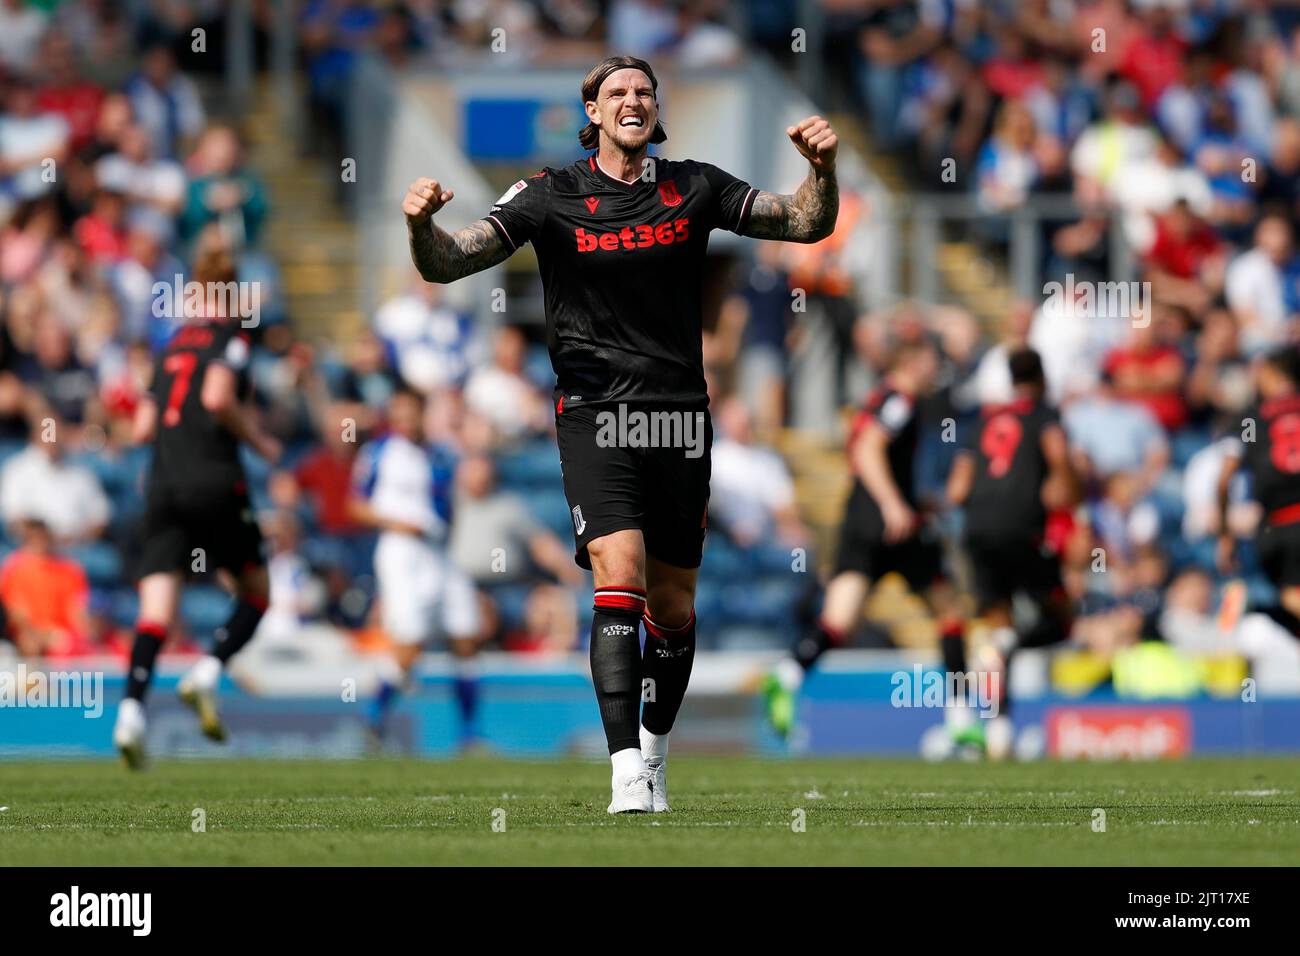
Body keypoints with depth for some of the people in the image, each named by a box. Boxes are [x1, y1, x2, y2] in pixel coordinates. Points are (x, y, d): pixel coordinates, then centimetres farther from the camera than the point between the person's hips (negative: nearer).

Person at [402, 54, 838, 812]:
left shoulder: (695, 188, 6)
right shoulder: (553, 196, 0)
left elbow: (808, 224, 5)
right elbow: (448, 262, -6)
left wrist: (822, 169, -16)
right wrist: (423, 225, -28)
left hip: (681, 415, 3)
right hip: (596, 412, -3)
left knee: (672, 607, 8)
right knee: (619, 579, -21)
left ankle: (655, 749, 32)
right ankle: (628, 777, -26)